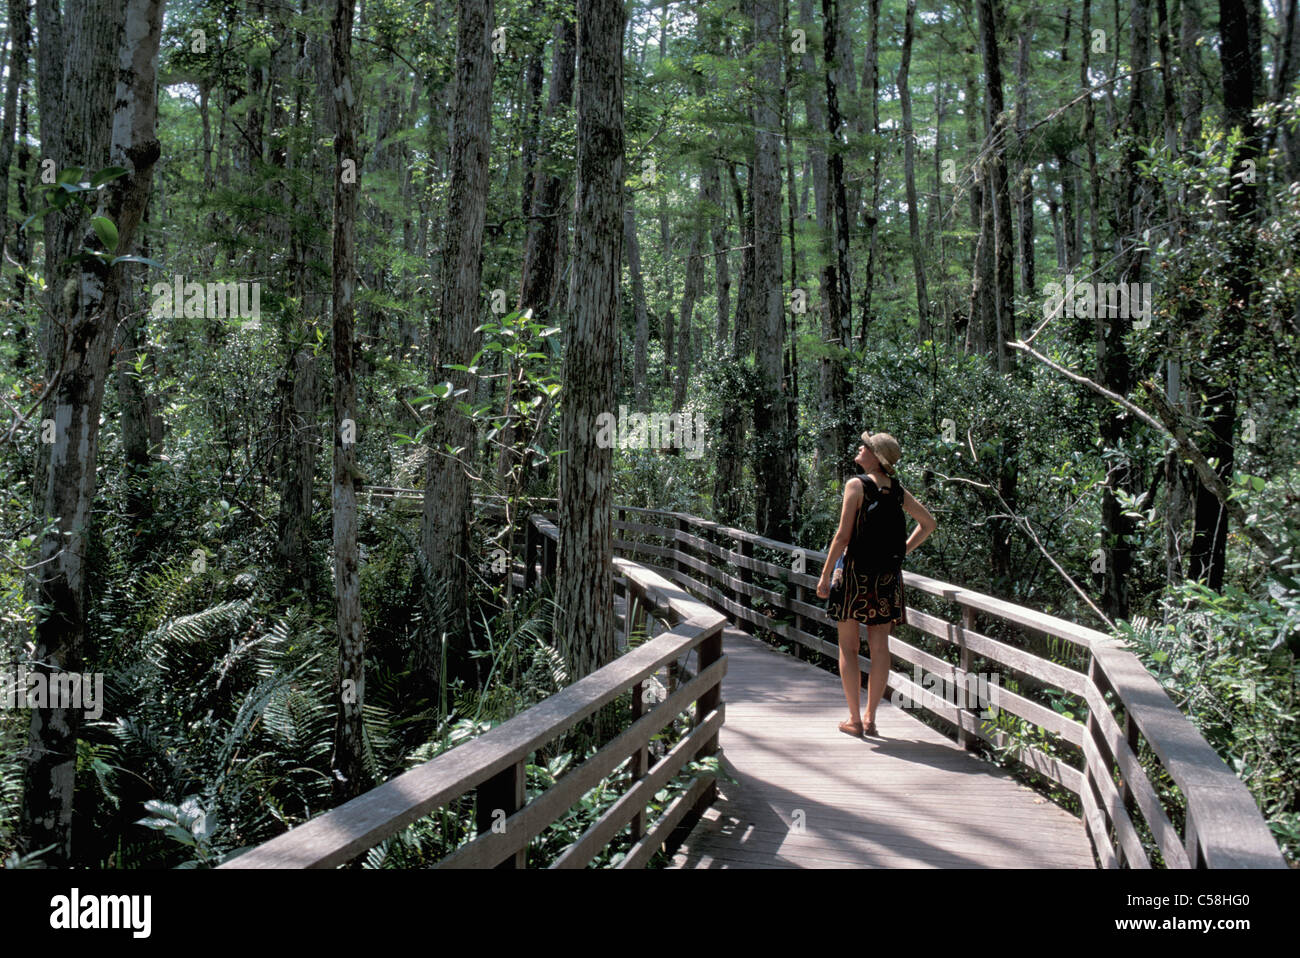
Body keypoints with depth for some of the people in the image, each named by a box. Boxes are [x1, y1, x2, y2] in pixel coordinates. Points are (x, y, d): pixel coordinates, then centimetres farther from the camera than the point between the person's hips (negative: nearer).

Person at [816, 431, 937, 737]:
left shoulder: (856, 485, -10)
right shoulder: (898, 491, 7)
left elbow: (843, 535, -13)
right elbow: (929, 523, 16)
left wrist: (825, 574, -8)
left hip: (855, 569, -5)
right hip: (887, 572, 5)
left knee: (848, 647, 5)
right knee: (880, 647, 8)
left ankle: (854, 720, 6)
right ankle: (870, 719, 13)